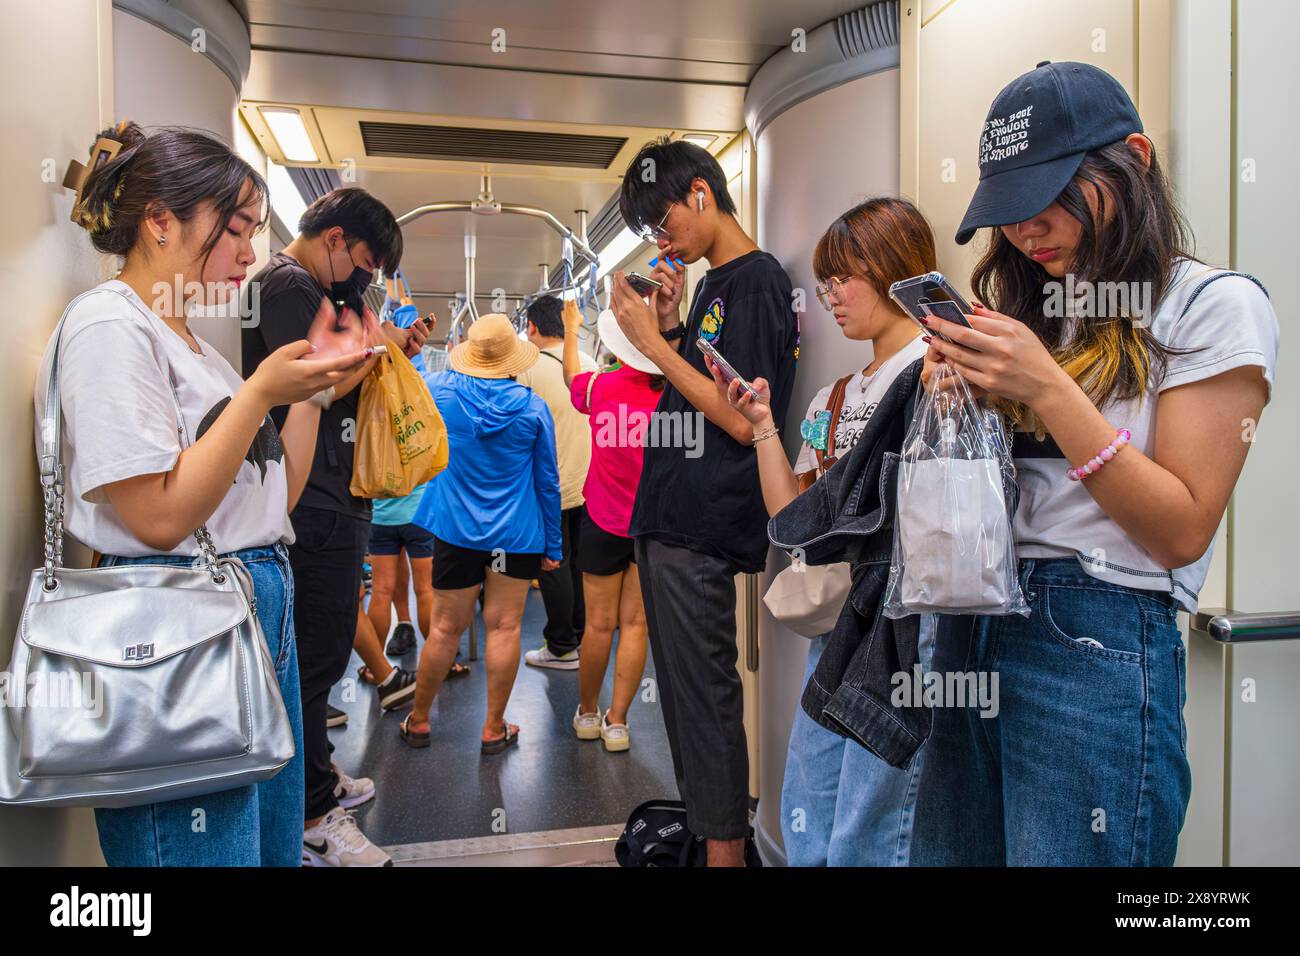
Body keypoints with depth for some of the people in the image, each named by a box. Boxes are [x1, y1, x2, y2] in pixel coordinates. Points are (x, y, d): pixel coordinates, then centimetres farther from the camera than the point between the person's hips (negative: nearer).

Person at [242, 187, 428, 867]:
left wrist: (389, 350, 11)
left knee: (321, 652, 19)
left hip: (333, 501, 11)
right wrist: (370, 348, -8)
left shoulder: (314, 291, 20)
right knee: (317, 657, -3)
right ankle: (312, 816, 9)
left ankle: (314, 775, 34)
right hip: (315, 506, -11)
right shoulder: (286, 284, -11)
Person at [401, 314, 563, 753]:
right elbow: (547, 481, -1)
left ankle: (417, 720, 26)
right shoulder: (533, 407, -7)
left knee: (444, 629, 10)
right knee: (504, 627, 5)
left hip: (456, 530, 1)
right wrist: (553, 544, 7)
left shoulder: (442, 389, -7)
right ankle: (494, 729, 15)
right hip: (517, 533, -1)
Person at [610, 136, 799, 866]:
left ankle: (726, 846, 14)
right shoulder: (711, 284, 17)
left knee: (706, 692, -1)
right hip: (668, 516, 10)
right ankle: (701, 820, 31)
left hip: (703, 527, -9)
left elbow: (743, 419, -18)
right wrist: (670, 328, 6)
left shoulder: (758, 282, -11)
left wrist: (652, 341, -13)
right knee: (682, 685, 17)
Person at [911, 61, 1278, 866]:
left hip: (1099, 640, -6)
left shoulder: (1215, 305, -4)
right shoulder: (1025, 306, 13)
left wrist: (1050, 388, -17)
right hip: (973, 623, 6)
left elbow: (1182, 532, -11)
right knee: (946, 850, 16)